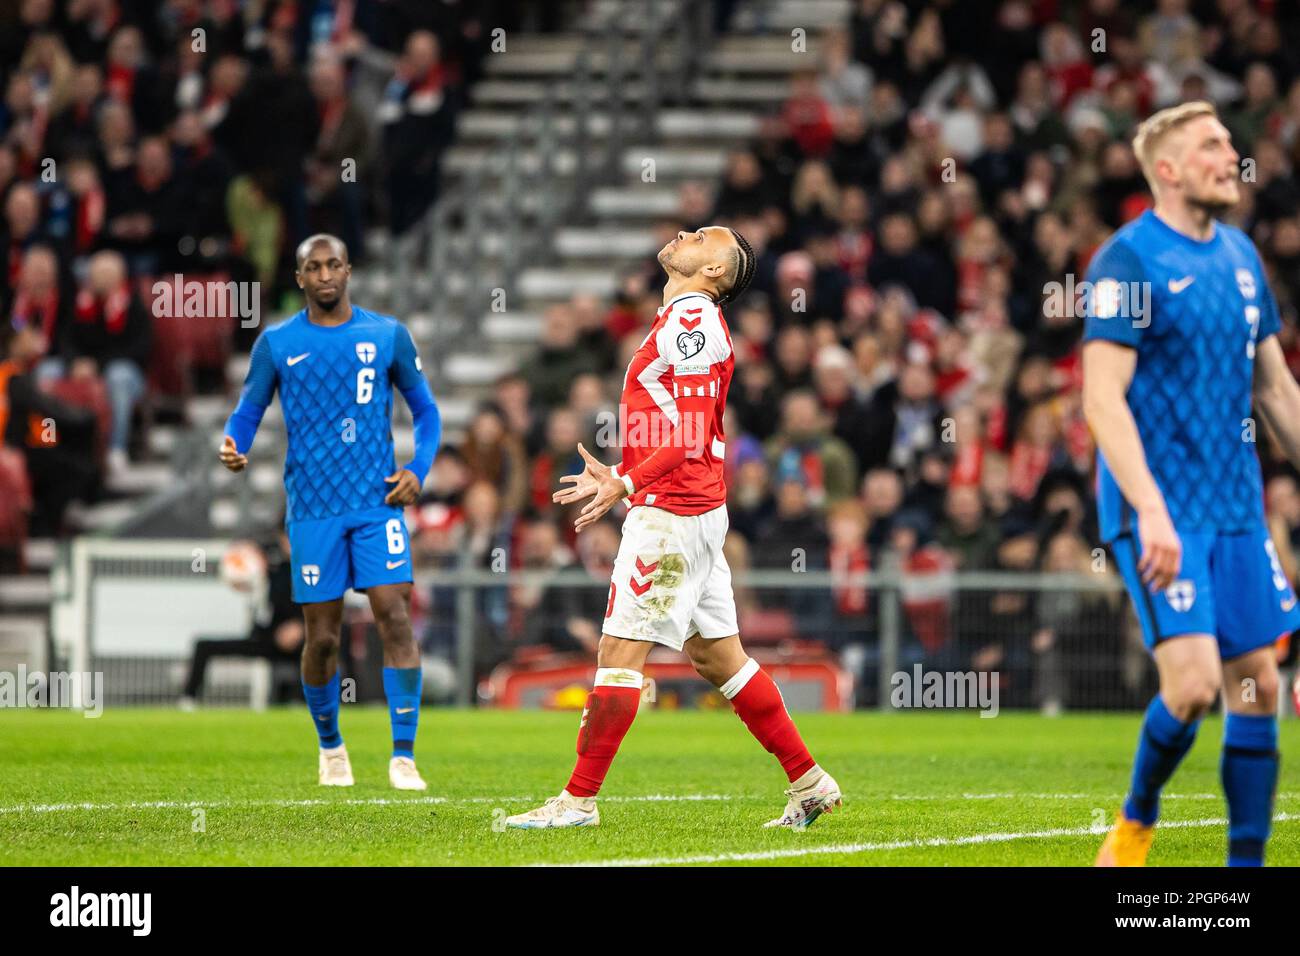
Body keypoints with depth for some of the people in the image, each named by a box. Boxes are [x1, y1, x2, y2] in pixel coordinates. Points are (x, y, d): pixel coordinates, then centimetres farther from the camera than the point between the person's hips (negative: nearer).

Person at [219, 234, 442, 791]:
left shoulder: (387, 336, 6)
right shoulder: (277, 343, 4)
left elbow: (425, 410, 14)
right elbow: (247, 413, 10)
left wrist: (418, 469, -3)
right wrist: (234, 448, -14)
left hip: (378, 501, 0)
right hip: (313, 509, 0)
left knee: (395, 617, -13)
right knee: (322, 637, 2)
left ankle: (403, 757, -11)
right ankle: (330, 747, 26)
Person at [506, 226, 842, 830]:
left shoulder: (692, 319, -12)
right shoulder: (683, 319, 18)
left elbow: (689, 438, -18)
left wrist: (624, 483, -24)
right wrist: (619, 476, 28)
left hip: (671, 511, -10)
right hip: (696, 510, 10)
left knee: (619, 651, -8)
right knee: (716, 656, 12)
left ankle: (579, 799, -6)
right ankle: (809, 784, 14)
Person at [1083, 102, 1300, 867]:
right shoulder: (1130, 260, -10)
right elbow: (1102, 398, -16)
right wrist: (1151, 511, -25)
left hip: (1237, 508, 7)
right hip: (1160, 508, -7)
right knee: (1194, 681, -16)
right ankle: (1136, 822, 9)